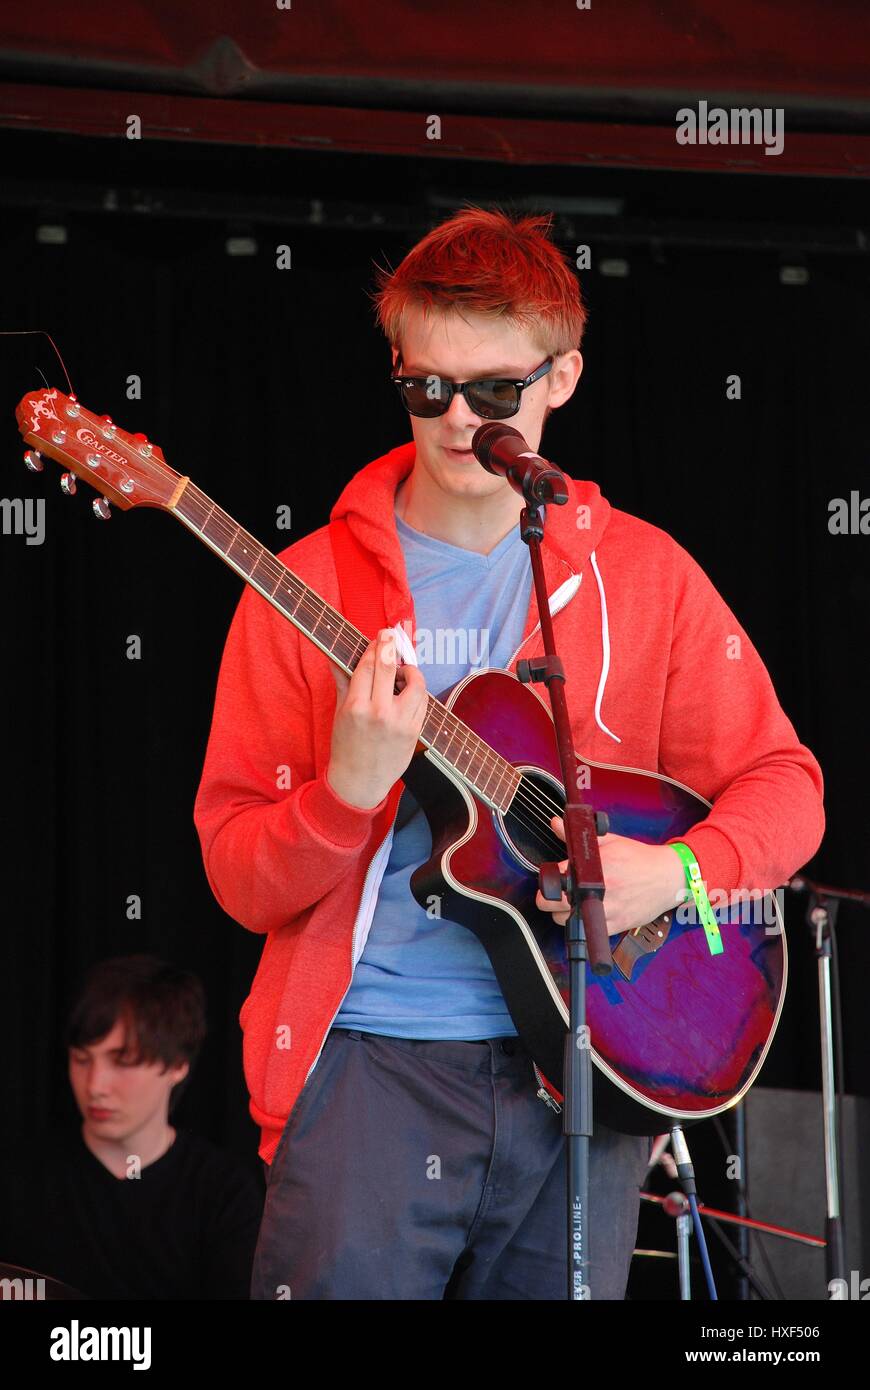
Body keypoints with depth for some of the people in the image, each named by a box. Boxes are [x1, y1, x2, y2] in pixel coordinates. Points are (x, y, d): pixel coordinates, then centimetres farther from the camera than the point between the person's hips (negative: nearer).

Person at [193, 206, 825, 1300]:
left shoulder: (642, 577, 8)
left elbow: (783, 787, 9)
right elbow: (241, 881, -1)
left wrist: (676, 869, -11)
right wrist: (352, 787, -20)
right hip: (368, 1057, -2)